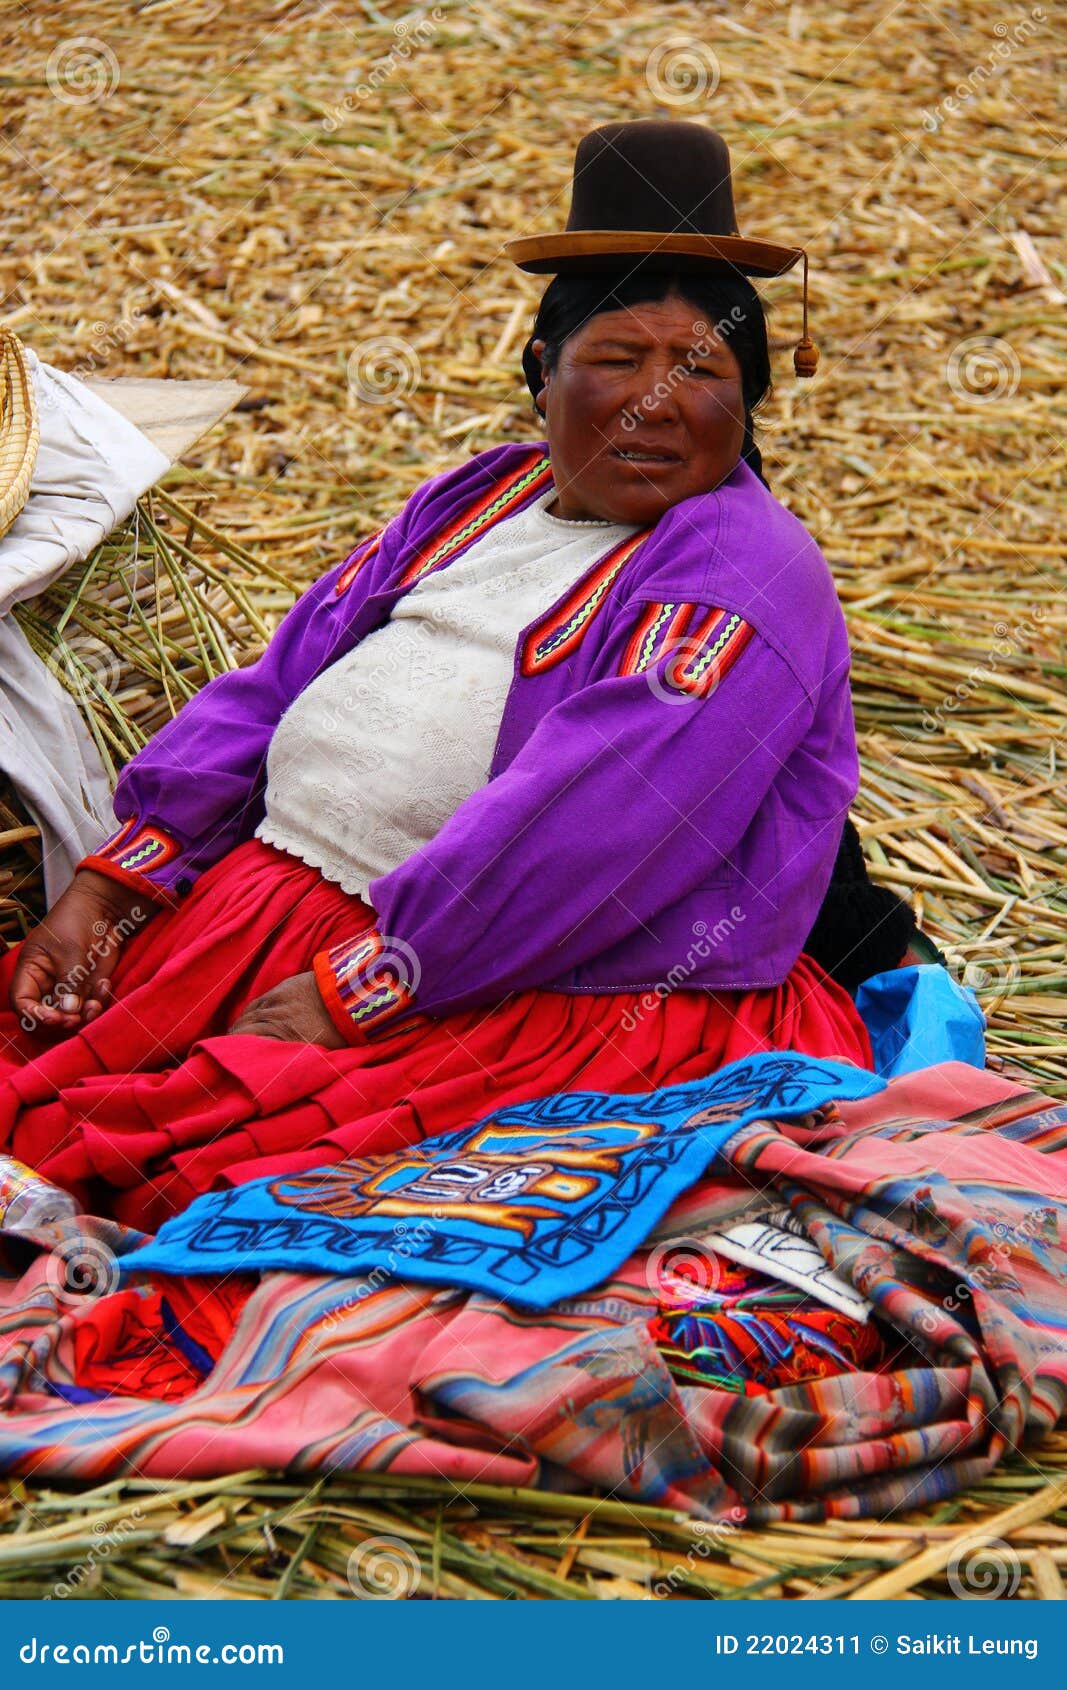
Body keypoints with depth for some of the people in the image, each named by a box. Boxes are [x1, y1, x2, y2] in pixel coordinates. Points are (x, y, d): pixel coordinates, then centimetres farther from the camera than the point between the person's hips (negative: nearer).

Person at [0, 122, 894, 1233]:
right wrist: (112, 882, 3)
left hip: (560, 994, -8)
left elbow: (581, 824, -22)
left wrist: (352, 993, -26)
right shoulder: (481, 497, 17)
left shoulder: (744, 579, -9)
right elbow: (275, 687, 14)